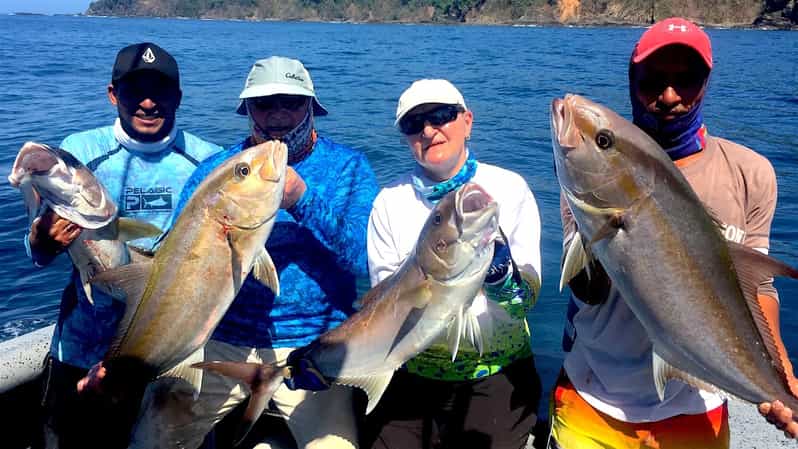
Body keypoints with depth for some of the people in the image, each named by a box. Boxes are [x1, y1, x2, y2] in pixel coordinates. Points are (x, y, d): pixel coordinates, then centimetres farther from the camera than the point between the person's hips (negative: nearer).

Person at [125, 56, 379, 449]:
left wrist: (302, 198, -25)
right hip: (221, 342, 2)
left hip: (312, 347, -1)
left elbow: (367, 258, -14)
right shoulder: (214, 170, 4)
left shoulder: (349, 167, -1)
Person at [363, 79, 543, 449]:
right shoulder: (389, 202, -1)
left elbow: (527, 299, -9)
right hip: (412, 373, 1)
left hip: (497, 371, -1)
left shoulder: (510, 188, -4)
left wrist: (498, 268, -29)